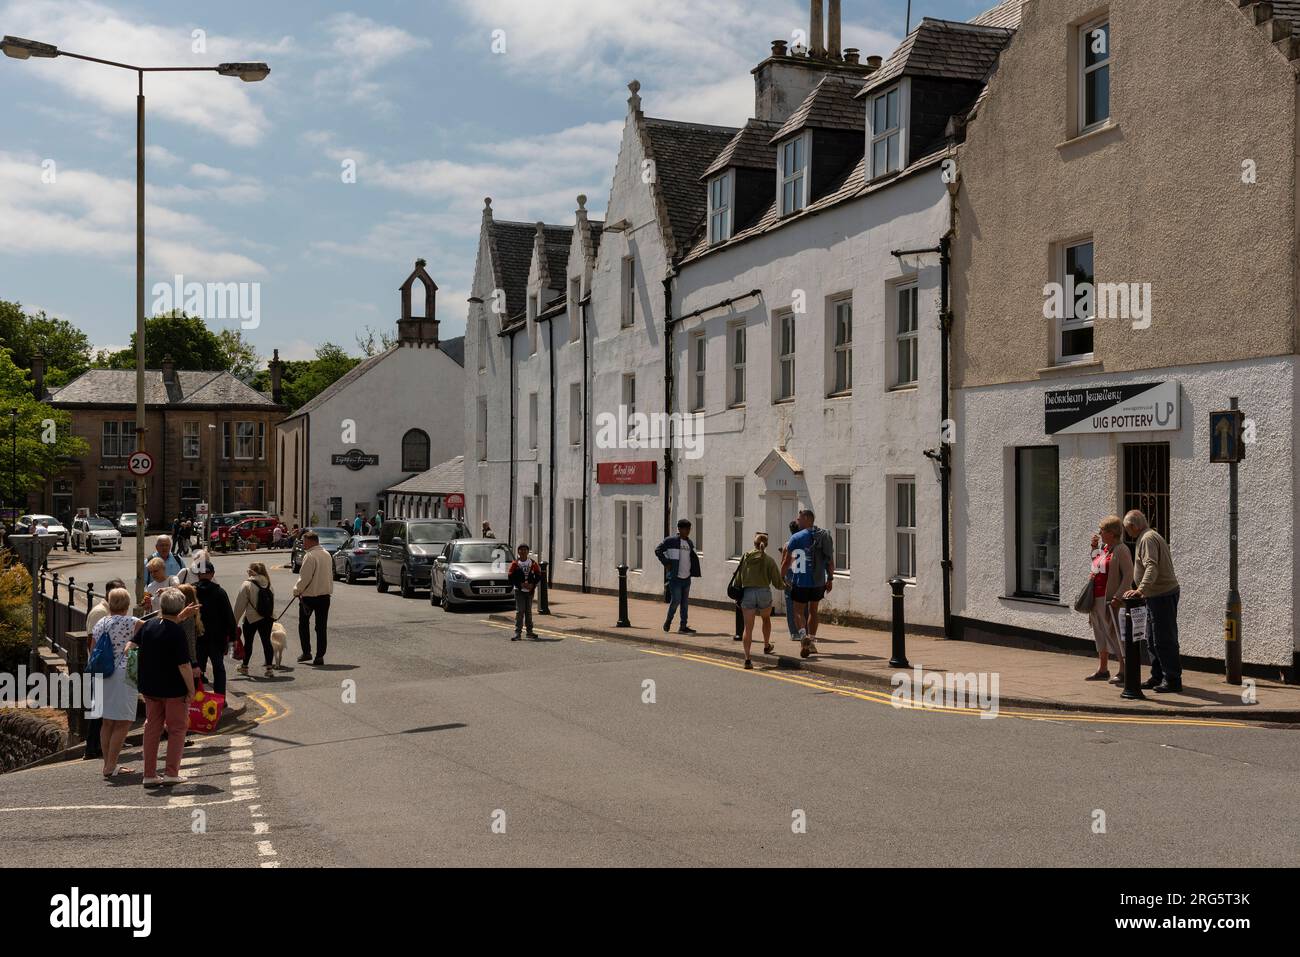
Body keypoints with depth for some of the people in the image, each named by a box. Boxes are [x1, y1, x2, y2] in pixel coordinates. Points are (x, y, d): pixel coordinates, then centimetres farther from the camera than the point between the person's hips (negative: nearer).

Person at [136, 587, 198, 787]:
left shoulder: (148, 626, -3)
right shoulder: (177, 633, -20)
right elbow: (184, 665, -20)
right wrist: (191, 689, -12)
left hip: (150, 687, 6)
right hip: (174, 689, -6)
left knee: (152, 729, 14)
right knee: (177, 729, 9)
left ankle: (149, 775, 14)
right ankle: (171, 773, 7)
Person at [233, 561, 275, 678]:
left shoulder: (247, 584, -10)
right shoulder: (268, 584, 6)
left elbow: (240, 604, -8)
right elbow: (272, 601, 11)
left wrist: (235, 621, -2)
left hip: (252, 618, -4)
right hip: (268, 617, 4)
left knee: (248, 642, 12)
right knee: (266, 641, 5)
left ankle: (244, 666, 26)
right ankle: (269, 668, -1)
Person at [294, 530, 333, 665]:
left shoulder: (310, 556, -16)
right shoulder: (327, 555, 7)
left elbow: (304, 577, -16)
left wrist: (297, 590, -3)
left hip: (309, 595, -6)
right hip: (325, 594, 6)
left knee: (304, 624, 12)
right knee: (321, 626, 7)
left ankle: (306, 652, 11)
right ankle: (320, 656, 5)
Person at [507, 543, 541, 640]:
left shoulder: (533, 563, 3)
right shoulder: (515, 564, -3)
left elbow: (538, 575, 6)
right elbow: (510, 577, -6)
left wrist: (532, 584, -9)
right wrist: (521, 584, -14)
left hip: (530, 591, 3)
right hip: (519, 591, -3)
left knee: (529, 611, 12)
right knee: (519, 611, -7)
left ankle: (529, 631, 20)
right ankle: (517, 632, -4)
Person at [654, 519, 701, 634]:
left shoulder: (689, 542, 13)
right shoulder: (671, 540, -7)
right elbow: (658, 550, -8)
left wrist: (692, 571, 11)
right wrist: (666, 563, -12)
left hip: (686, 577, 6)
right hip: (675, 577, -6)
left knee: (685, 603, 6)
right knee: (676, 600, -9)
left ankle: (683, 626, 10)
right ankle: (668, 621, 13)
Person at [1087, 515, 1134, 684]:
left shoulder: (1121, 550, -12)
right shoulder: (1103, 547, 12)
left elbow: (1128, 576, -17)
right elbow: (1095, 562, 32)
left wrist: (1117, 597, -24)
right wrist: (1093, 546, 15)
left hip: (1110, 600, -9)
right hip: (1097, 599, 9)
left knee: (1114, 634, -5)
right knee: (1100, 633, 15)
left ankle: (1124, 671, 2)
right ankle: (1102, 669, 25)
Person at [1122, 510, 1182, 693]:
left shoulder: (1148, 539, -15)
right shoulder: (1152, 536, 19)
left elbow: (1152, 567, -29)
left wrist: (1141, 589, -39)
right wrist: (1142, 590, 28)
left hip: (1162, 595, -11)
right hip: (1157, 595, 11)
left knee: (1164, 640, -8)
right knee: (1152, 640, 16)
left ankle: (1173, 680, -4)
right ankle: (1158, 677, 23)